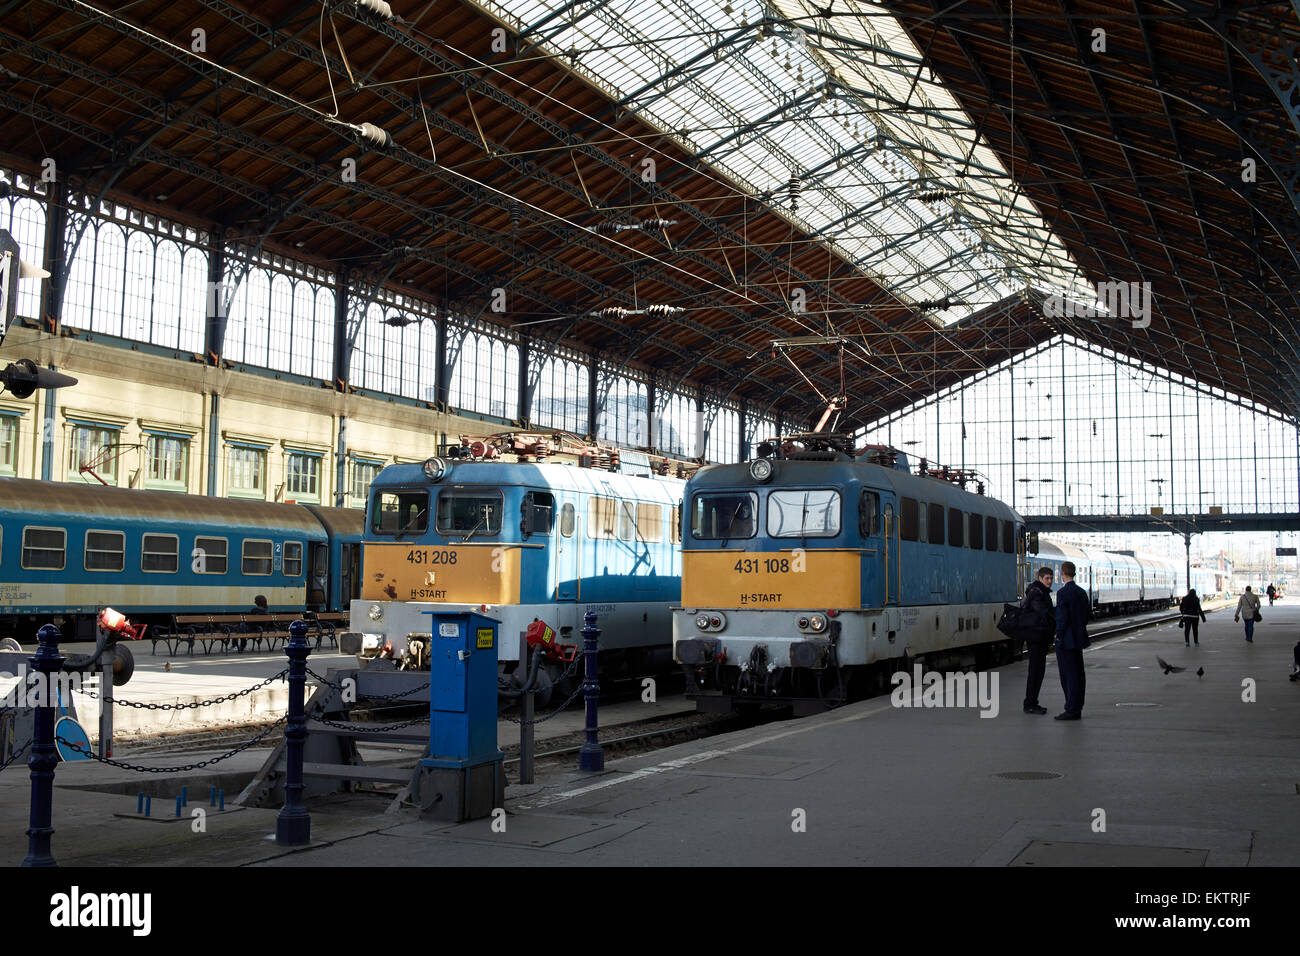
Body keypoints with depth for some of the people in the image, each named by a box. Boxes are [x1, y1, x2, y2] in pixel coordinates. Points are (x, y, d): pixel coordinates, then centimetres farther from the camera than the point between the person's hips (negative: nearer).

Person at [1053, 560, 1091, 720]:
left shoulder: (1062, 593, -16)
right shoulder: (1082, 592, 10)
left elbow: (1063, 618, -20)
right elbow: (1088, 613, 15)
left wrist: (1059, 635, -11)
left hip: (1066, 641, -8)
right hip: (1078, 639, 8)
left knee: (1069, 676, -6)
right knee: (1077, 674, 11)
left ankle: (1071, 710, -4)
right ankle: (1077, 709, 17)